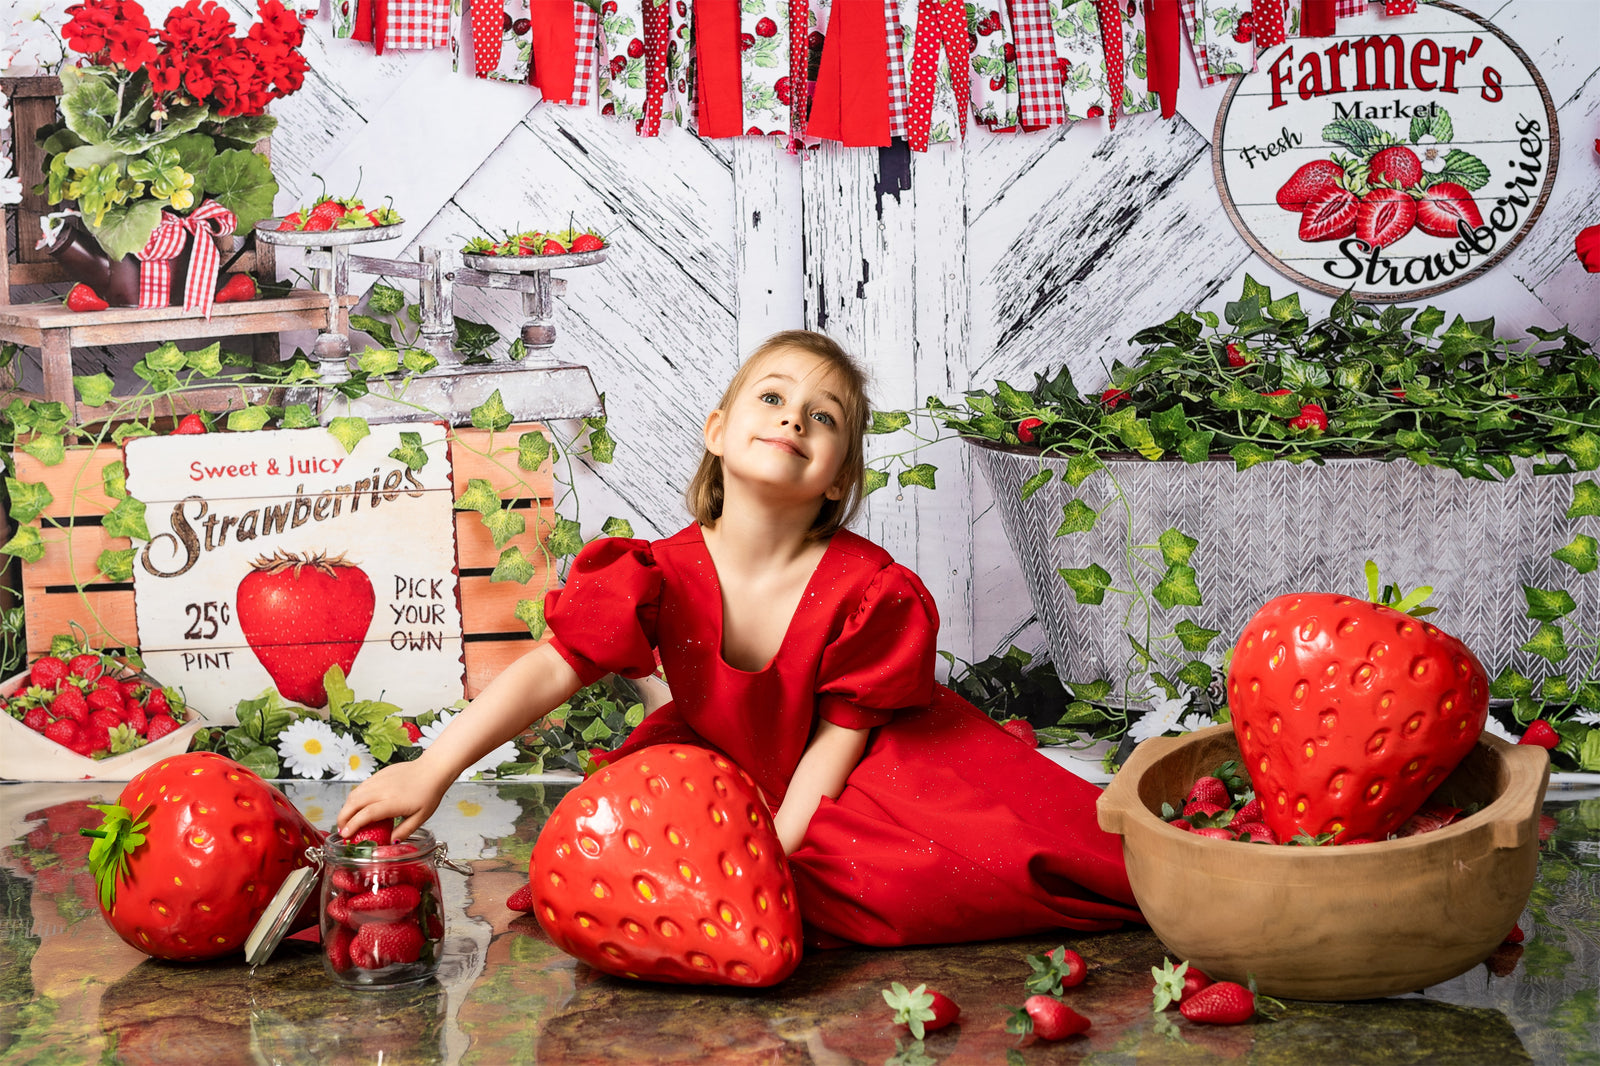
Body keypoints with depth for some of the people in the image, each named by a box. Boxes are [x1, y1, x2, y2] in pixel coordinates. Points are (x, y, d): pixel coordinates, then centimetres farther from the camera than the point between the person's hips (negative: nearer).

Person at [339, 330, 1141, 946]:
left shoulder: (868, 590, -21)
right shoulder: (664, 576, -16)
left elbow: (838, 737, -15)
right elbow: (547, 672, -22)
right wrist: (431, 771, -32)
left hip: (829, 792, -3)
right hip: (724, 772, 3)